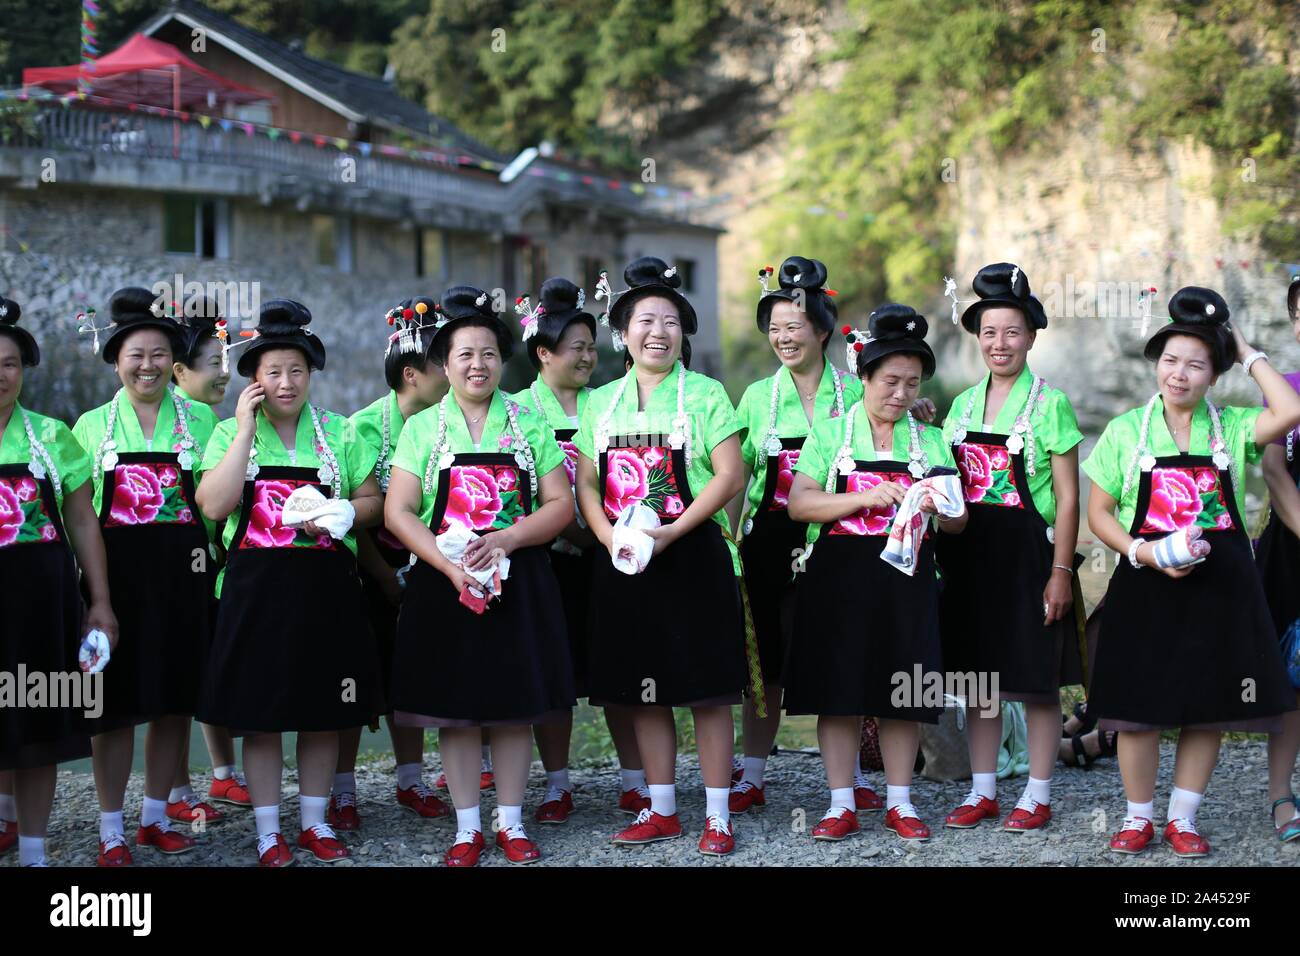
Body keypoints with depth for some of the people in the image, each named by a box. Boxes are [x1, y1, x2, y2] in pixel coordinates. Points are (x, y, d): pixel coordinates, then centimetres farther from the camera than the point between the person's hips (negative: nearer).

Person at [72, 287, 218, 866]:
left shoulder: (200, 421, 7)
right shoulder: (93, 425, 6)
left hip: (181, 574, 1)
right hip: (115, 572, -1)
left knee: (174, 698, 7)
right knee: (114, 701, -1)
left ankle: (155, 817, 22)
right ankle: (111, 833, 7)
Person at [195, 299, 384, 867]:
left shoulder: (338, 432, 7)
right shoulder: (231, 432, 3)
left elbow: (372, 502, 8)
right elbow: (214, 505, -11)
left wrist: (340, 514, -13)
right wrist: (246, 430, -12)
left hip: (326, 587, 2)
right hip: (256, 587, -1)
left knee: (324, 713, 8)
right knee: (259, 714, 2)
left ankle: (314, 821, 22)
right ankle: (268, 832, 13)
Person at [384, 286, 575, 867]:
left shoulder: (528, 424, 6)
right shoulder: (423, 427, 4)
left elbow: (560, 504, 1)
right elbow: (397, 513, -4)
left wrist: (505, 539, -15)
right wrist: (450, 566, -16)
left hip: (519, 585, 1)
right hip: (444, 581, -1)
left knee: (515, 706, 4)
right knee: (454, 708, 2)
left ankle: (510, 822, 15)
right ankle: (467, 827, 12)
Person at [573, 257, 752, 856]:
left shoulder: (705, 394, -1)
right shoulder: (602, 402, 12)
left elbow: (730, 476, -9)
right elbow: (586, 483, 10)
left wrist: (667, 534, -17)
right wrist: (612, 538, -9)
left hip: (692, 558, -4)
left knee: (707, 691, -2)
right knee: (642, 691, 9)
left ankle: (717, 816, 4)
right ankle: (662, 810, 20)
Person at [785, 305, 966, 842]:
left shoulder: (931, 442, 12)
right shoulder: (830, 434, 5)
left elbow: (956, 526, 9)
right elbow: (799, 504, -6)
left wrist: (942, 509, -15)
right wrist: (866, 498, -17)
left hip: (907, 578, 2)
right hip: (839, 576, -2)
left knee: (903, 695, 3)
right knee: (837, 692, -1)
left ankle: (899, 802, 15)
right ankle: (841, 805, 8)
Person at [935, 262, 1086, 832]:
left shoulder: (1050, 404, -5)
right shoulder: (963, 405, 11)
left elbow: (1068, 498, -7)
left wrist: (1060, 571, -13)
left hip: (1029, 556, -5)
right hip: (971, 556, 5)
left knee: (1036, 682, 1)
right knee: (977, 676, 10)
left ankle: (1037, 796, 10)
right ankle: (982, 791, 19)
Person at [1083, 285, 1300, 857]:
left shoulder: (1231, 428, 4)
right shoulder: (1127, 430, 3)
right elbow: (1099, 513, 2)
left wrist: (1249, 354, -6)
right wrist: (1146, 553, -14)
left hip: (1220, 587, 1)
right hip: (1146, 588, -1)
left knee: (1209, 708, 5)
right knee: (1138, 707, 0)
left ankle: (1182, 819, 18)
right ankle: (1138, 816, 16)